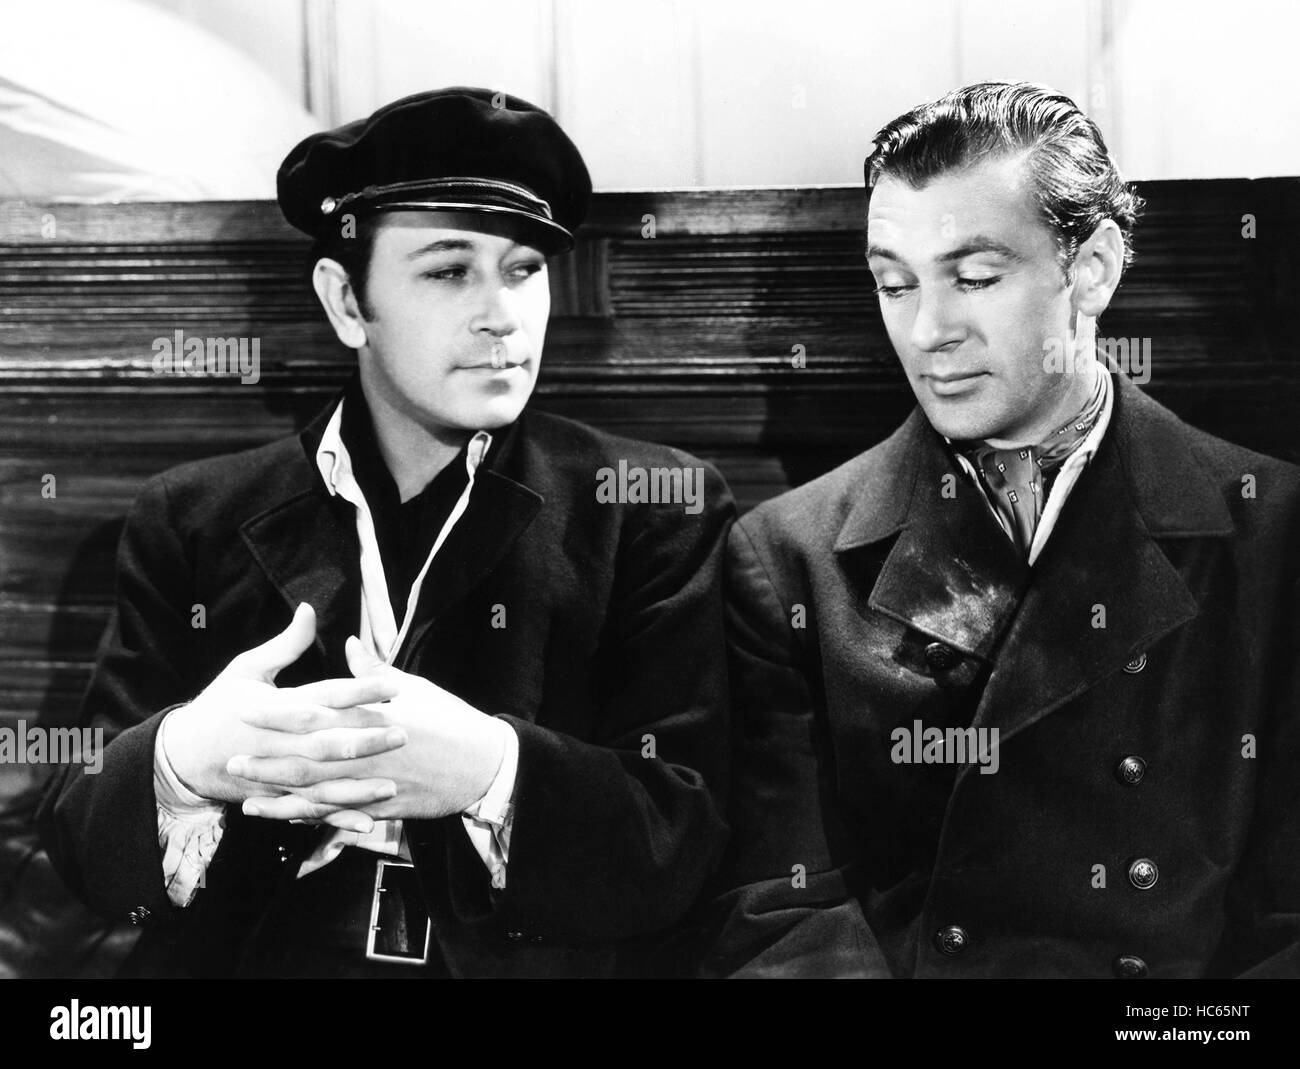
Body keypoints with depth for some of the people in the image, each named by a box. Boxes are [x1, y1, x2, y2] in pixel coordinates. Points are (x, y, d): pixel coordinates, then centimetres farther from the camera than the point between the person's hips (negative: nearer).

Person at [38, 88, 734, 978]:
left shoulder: (660, 511, 1)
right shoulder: (193, 522, 6)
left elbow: (699, 839, -5)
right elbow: (79, 845, 4)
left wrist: (491, 772, -21)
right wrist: (184, 763, -17)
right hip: (251, 952, 2)